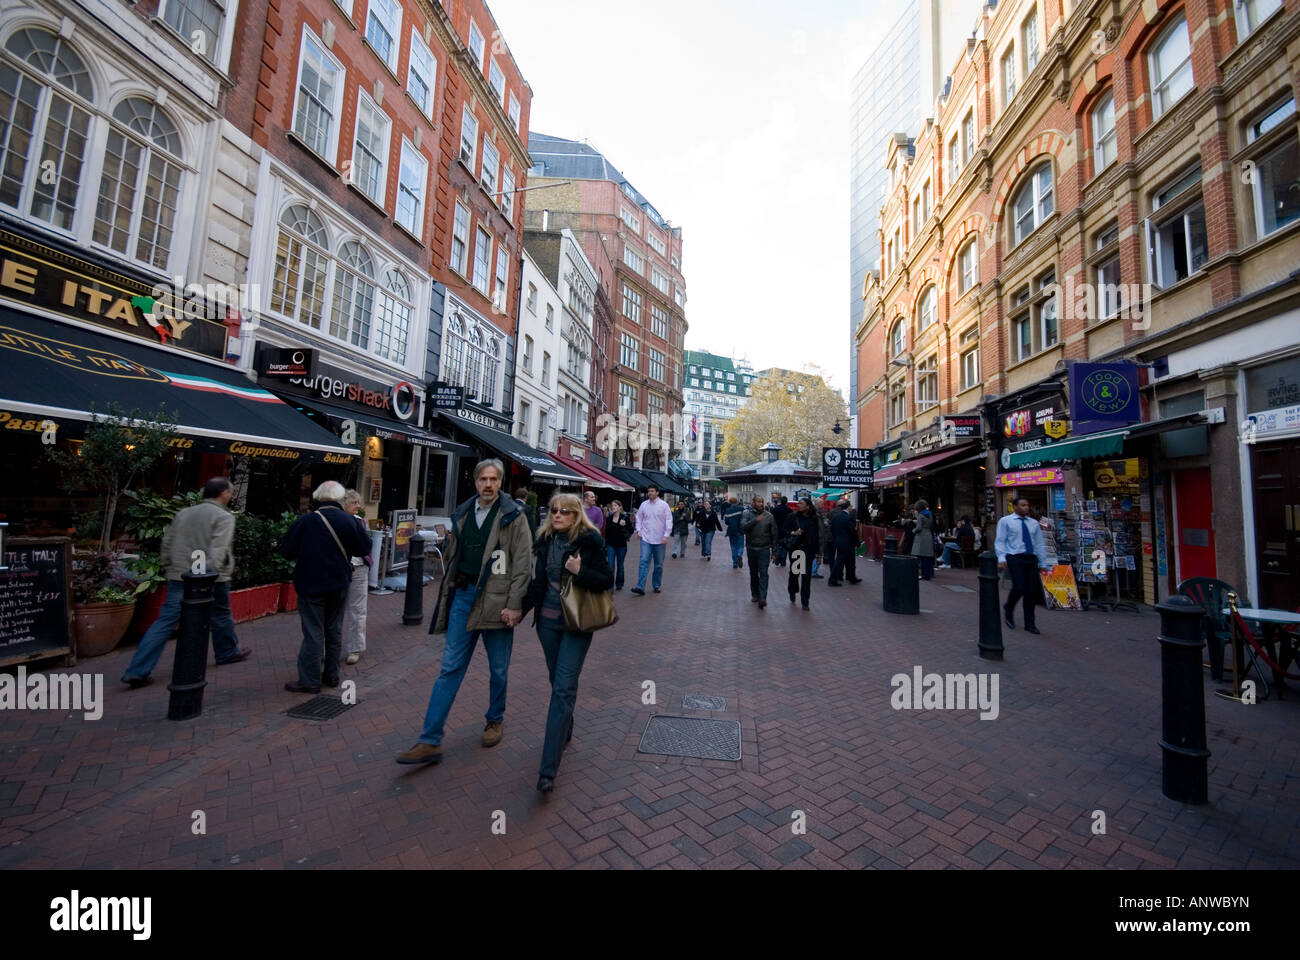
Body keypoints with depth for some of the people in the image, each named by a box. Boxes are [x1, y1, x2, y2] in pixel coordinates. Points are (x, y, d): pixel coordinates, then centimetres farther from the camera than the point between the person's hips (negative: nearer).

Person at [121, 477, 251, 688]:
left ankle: (137, 671, 0)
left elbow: (167, 544, 14)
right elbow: (217, 550, -23)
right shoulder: (223, 517, -11)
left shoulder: (183, 513, 11)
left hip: (179, 577, 5)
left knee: (165, 621, 4)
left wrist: (170, 569, 23)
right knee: (221, 616, 14)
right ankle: (228, 653, 31)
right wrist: (211, 574, -24)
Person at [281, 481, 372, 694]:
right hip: (339, 585, 3)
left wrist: (307, 551, 11)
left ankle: (310, 681, 12)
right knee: (334, 631, 14)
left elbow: (286, 552, -7)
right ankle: (332, 675, 25)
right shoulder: (350, 521, -6)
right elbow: (364, 549, 0)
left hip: (311, 585, -3)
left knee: (313, 632, 4)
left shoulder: (305, 521, -13)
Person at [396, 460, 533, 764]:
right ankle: (430, 741, 15)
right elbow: (451, 556, 17)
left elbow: (522, 564, -11)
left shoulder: (513, 516, -7)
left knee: (498, 669, 12)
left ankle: (495, 720, 36)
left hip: (496, 600, -4)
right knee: (450, 668, 7)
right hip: (463, 596, 4)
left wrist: (514, 604, -15)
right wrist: (449, 590, 13)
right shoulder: (463, 513, 9)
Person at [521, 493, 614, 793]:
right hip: (548, 621, 5)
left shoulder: (590, 541, -11)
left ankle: (548, 770, -1)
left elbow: (606, 581, -11)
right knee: (558, 681, 19)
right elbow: (538, 581, 11)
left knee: (563, 689, -6)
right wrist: (520, 609, 4)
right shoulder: (545, 540, 3)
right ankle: (565, 731, 44)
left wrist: (579, 571, -25)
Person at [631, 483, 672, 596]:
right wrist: (638, 530, 1)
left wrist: (666, 535, -11)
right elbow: (639, 518, 14)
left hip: (659, 540, -1)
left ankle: (656, 586, 24)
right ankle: (640, 588, -13)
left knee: (659, 564, 9)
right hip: (646, 539, 1)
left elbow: (669, 520, -4)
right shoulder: (644, 504, 4)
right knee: (644, 562, -9)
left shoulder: (664, 505, -3)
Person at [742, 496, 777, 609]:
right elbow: (743, 526, -19)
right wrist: (756, 520, -29)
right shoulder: (747, 514, -1)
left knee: (763, 573, -10)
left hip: (764, 549, -1)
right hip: (751, 548, 1)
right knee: (753, 573, 13)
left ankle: (762, 598, -15)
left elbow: (774, 534, 4)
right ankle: (754, 594, 27)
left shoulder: (769, 516, 1)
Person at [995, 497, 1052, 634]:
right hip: (1015, 558, -4)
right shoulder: (1005, 521, 3)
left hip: (1031, 559, 5)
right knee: (1019, 588, -15)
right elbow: (1000, 541, -2)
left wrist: (1043, 563, 13)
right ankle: (1008, 609, 14)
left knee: (1031, 591, 3)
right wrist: (1001, 558, -14)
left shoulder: (1034, 523, 16)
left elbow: (1040, 544, 17)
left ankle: (1030, 624, 13)